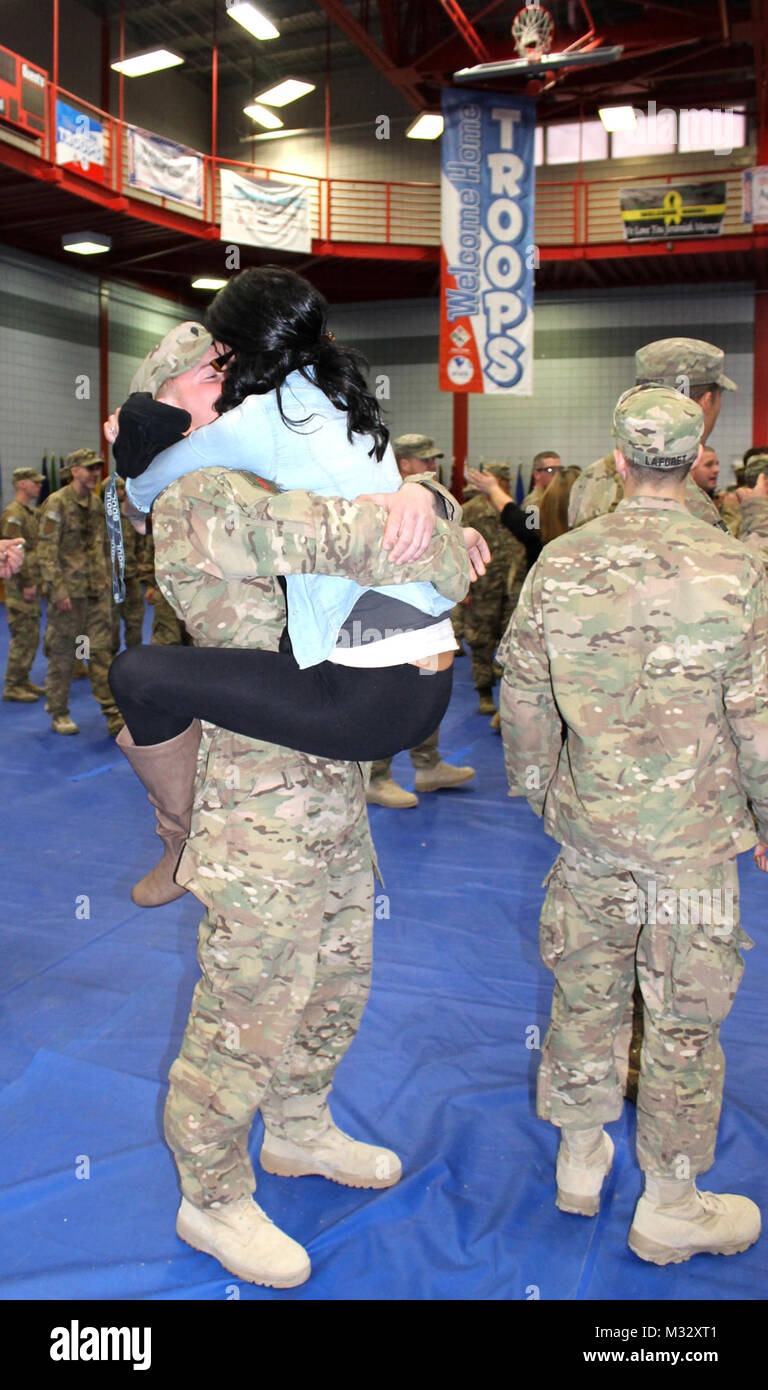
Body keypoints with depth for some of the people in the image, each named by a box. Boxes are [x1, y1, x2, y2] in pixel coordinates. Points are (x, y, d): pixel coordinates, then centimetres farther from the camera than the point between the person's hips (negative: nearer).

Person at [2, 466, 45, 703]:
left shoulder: (31, 512, 16)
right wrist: (24, 584, -20)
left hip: (32, 585, 9)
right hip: (20, 588, -9)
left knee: (32, 636, 13)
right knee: (22, 637, -6)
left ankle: (23, 681, 22)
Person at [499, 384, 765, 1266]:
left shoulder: (560, 565, -4)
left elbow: (522, 696, 2)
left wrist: (537, 791, 17)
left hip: (587, 826, 3)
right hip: (694, 836, -2)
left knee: (585, 991, 19)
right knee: (682, 1019, 11)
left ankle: (580, 1160, 36)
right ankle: (668, 1206, 27)